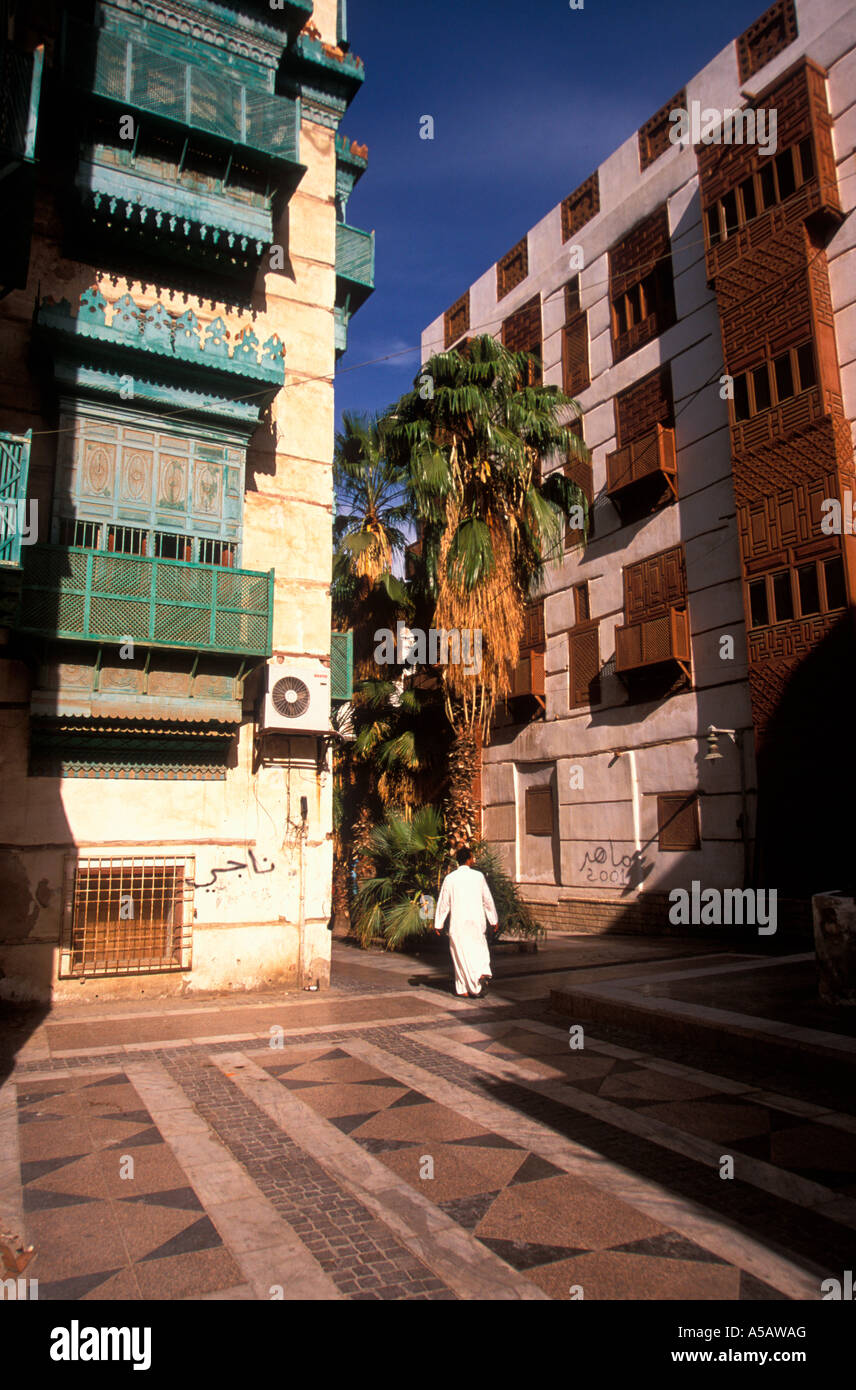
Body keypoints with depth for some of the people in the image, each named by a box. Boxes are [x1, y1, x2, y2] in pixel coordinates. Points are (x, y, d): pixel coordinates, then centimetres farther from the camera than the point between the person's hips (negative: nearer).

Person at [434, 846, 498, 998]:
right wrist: (493, 920, 15)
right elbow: (488, 900, 4)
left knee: (462, 954, 5)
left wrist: (438, 923, 9)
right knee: (479, 949, 15)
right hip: (477, 921, 1)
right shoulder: (478, 876, -1)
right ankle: (483, 974, -9)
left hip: (458, 923, -1)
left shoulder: (450, 878, -3)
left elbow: (443, 903, 0)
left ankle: (463, 989, 3)